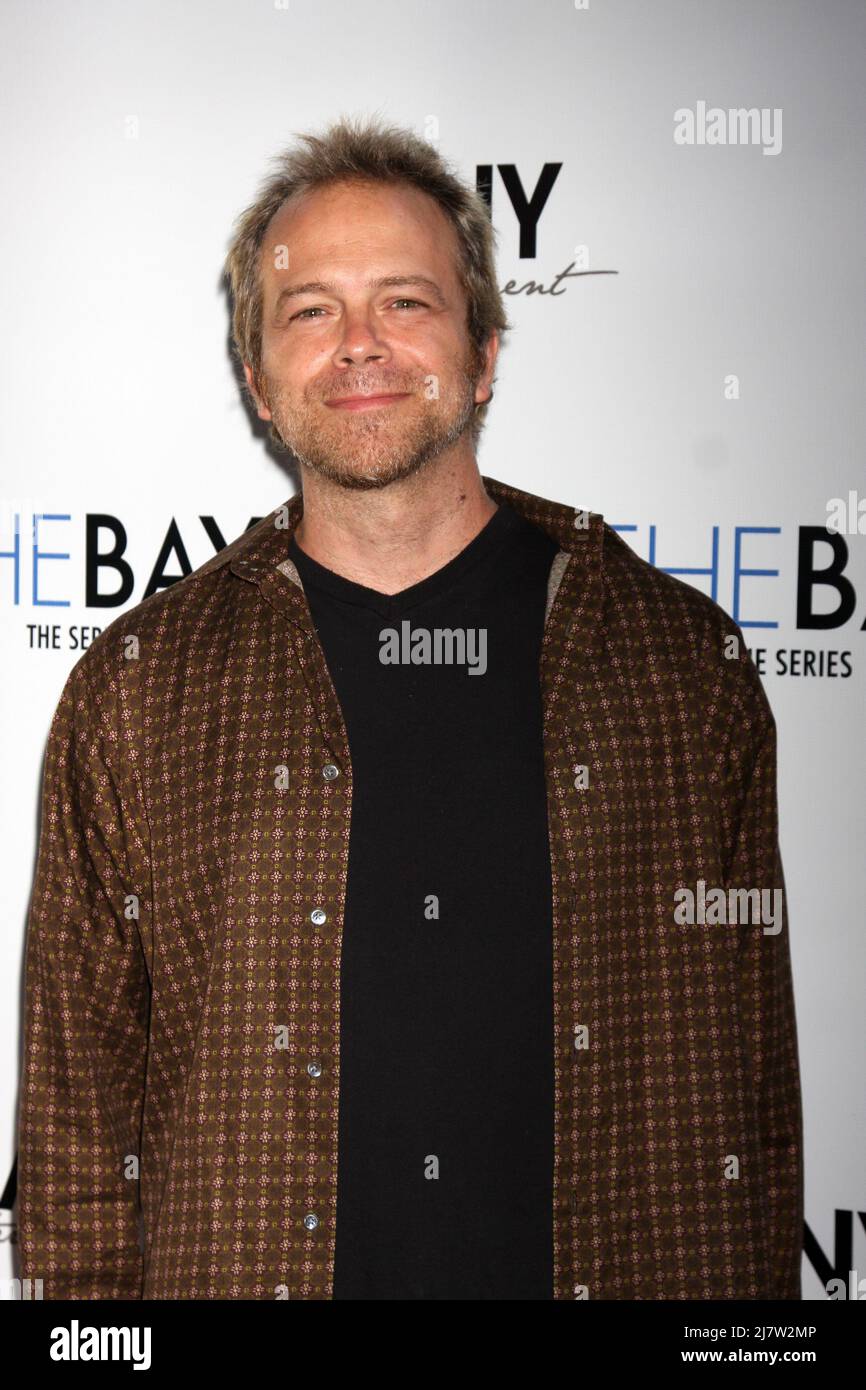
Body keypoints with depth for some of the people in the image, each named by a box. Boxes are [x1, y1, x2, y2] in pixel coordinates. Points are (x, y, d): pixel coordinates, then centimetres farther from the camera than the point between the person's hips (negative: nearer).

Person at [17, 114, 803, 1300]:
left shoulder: (685, 661, -3)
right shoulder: (136, 687, -3)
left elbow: (752, 1098, 0)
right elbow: (82, 1101, -1)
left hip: (617, 1264, 1)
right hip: (231, 1266, 0)